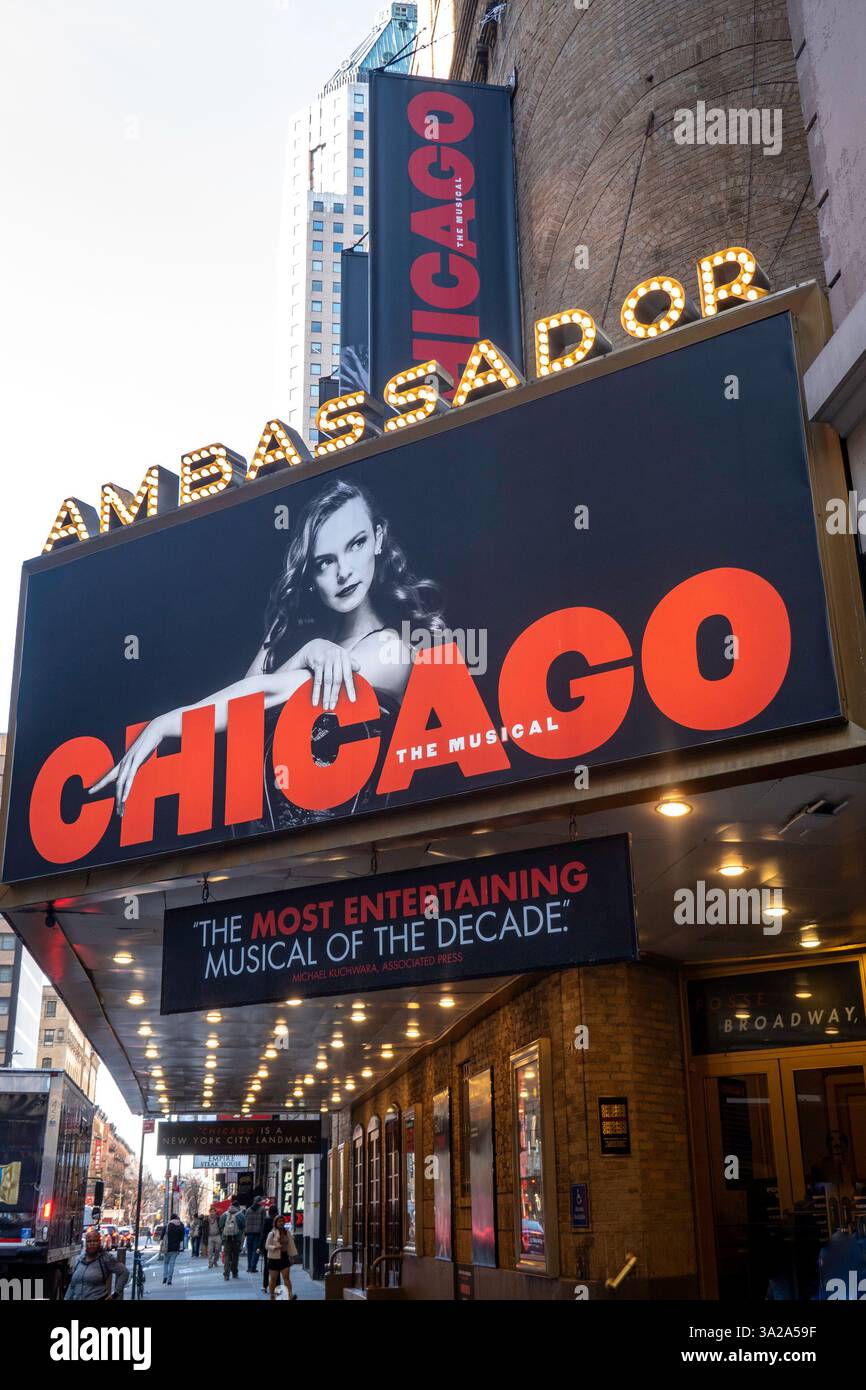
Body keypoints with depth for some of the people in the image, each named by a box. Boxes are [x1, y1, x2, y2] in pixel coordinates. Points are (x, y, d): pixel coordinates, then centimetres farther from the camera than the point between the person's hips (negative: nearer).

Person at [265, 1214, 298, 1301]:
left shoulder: (287, 1232, 5)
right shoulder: (272, 1234, -8)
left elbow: (291, 1245, 10)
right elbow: (267, 1246, -8)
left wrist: (293, 1255, 6)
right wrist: (275, 1247, -25)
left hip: (285, 1257, 3)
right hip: (274, 1258, -3)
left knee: (286, 1277, -6)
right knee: (273, 1278, 7)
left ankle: (290, 1294, -15)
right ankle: (272, 1296, 20)